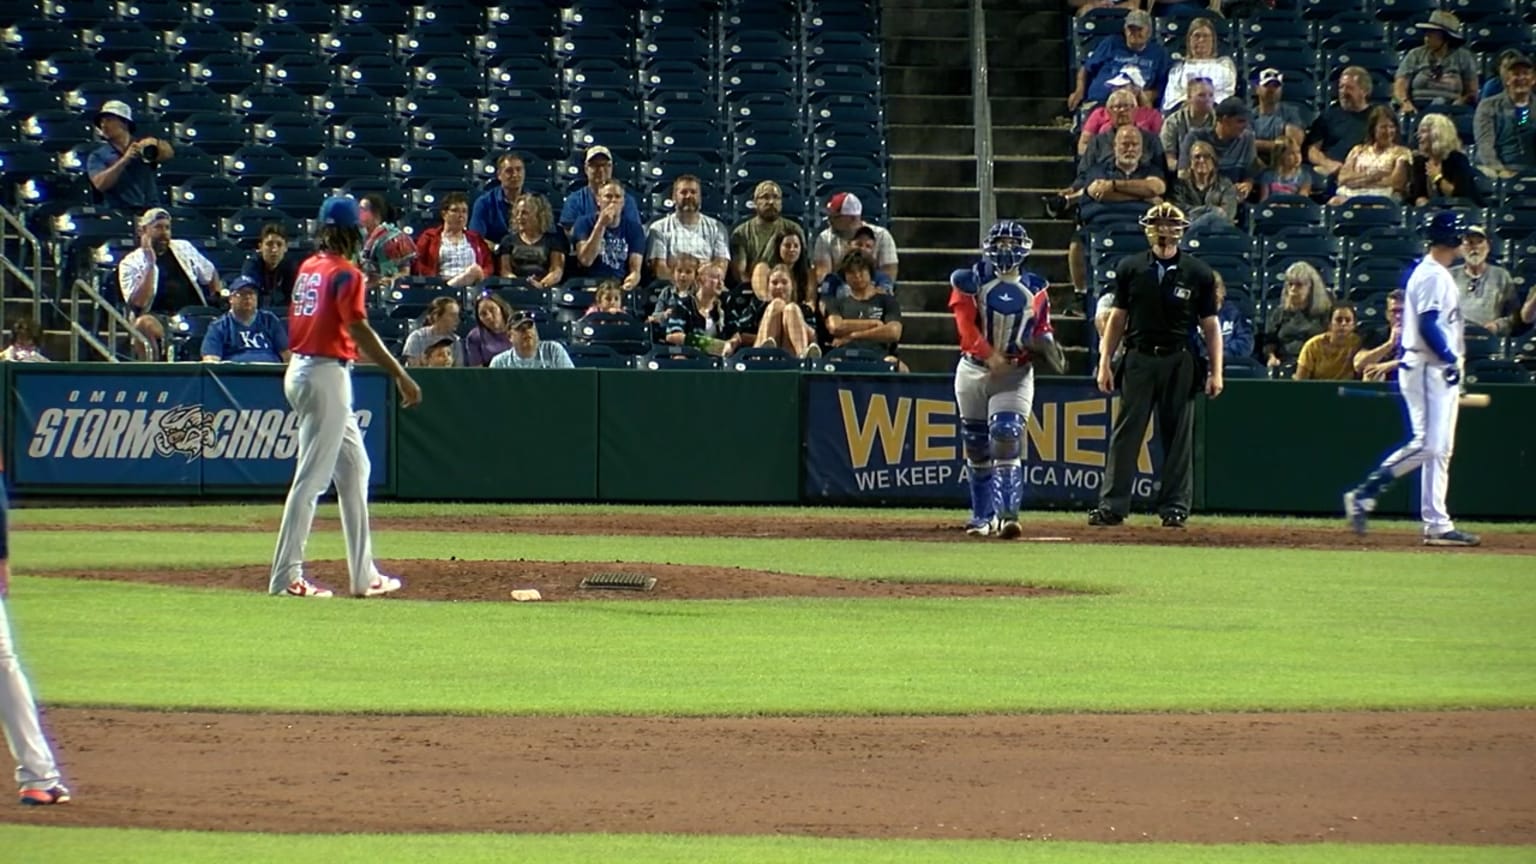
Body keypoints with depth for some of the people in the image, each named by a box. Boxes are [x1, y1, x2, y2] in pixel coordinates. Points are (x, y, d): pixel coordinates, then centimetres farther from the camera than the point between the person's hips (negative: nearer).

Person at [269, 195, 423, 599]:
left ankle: (364, 574, 19)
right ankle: (286, 576, -7)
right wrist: (401, 375, -22)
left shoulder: (308, 268, 12)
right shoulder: (345, 274, -12)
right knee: (312, 476, -7)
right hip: (328, 374, -9)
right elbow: (359, 330, -21)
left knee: (354, 468, 16)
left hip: (300, 369, 9)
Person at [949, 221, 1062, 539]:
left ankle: (1006, 514, -25)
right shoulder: (969, 282, -2)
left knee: (1007, 440, -17)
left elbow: (1042, 330, 16)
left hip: (1016, 373, -1)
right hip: (974, 370, 1)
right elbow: (966, 325, -13)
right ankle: (982, 516, 21)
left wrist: (1044, 347, -8)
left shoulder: (1035, 289, 6)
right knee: (976, 446, 9)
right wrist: (990, 354, -27)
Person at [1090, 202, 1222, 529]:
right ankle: (1111, 506, -1)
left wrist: (1216, 372, -2)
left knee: (1178, 437, 2)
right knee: (1126, 434, -2)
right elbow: (1118, 318, 10)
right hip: (1138, 359, 0)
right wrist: (1105, 362, 3)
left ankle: (1175, 507, 9)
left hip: (1179, 363, 0)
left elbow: (1210, 325, 5)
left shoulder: (1198, 273, 3)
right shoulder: (1131, 268, 6)